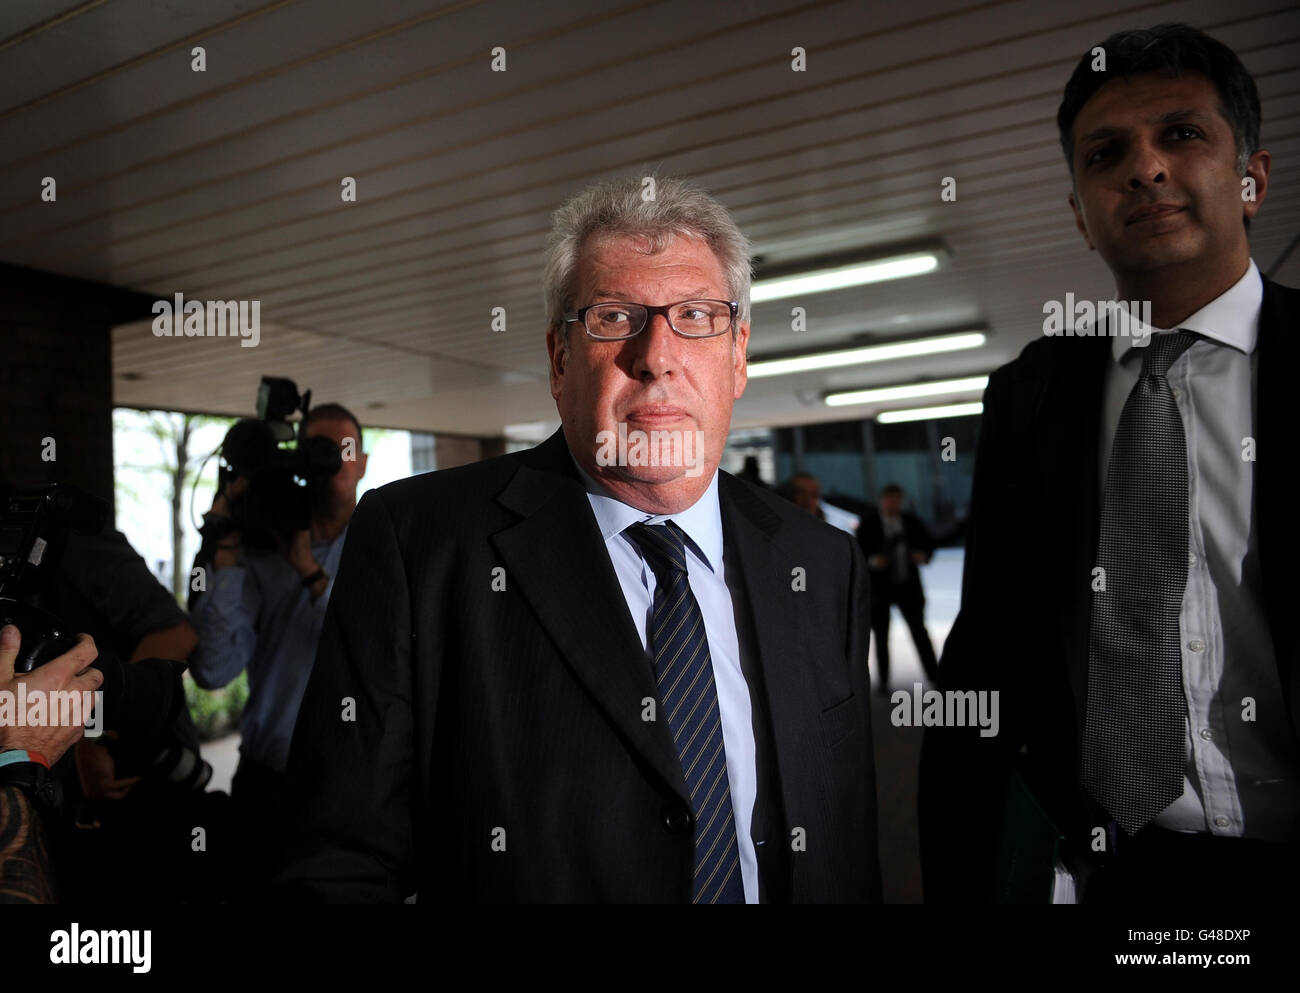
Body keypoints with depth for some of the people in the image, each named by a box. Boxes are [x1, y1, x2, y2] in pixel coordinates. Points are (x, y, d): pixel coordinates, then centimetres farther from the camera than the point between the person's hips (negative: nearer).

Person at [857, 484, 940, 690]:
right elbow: (859, 554, -6)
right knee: (881, 636, 5)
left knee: (919, 630, -2)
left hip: (907, 586, 2)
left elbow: (929, 542, 11)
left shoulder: (911, 520, 1)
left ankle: (935, 677, 3)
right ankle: (883, 681, 17)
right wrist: (872, 561, -27)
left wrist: (923, 556, -10)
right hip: (878, 587, -2)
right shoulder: (868, 523, -6)